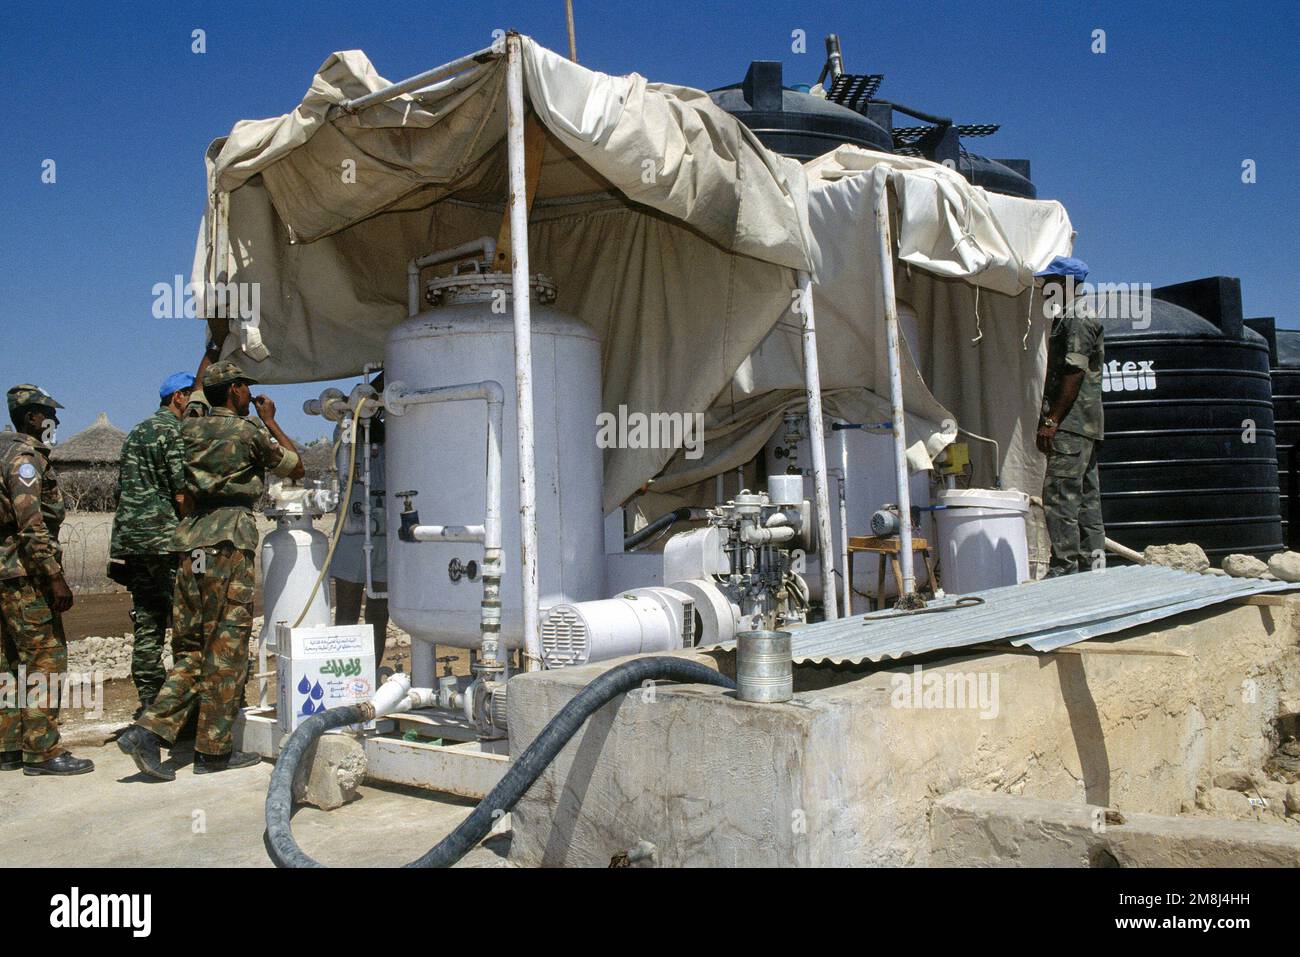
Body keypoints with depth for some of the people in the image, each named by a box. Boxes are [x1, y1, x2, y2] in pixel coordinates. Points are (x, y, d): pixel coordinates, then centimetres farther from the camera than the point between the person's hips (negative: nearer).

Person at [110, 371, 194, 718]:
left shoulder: (136, 433, 21)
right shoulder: (175, 432, -7)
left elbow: (122, 489, 21)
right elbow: (182, 493, -15)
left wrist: (126, 538, 22)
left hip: (131, 540, 9)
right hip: (166, 540, -9)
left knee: (147, 623, 10)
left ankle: (149, 702, 14)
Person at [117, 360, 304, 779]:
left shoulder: (189, 429, 13)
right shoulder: (249, 433, -2)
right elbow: (296, 467, 11)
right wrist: (270, 420, 20)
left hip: (190, 544, 7)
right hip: (231, 544, -6)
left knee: (191, 648, 13)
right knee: (226, 649, 0)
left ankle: (150, 729, 2)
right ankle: (213, 749, 5)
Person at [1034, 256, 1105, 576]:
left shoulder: (1077, 318, -9)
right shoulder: (1072, 318, 23)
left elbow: (1074, 373, -18)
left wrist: (1051, 421, -19)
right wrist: (1050, 422, 20)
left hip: (1072, 423, -11)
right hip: (1083, 426, 11)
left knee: (1059, 493, -13)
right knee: (1086, 496, 10)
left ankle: (1065, 567, -13)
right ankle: (1090, 565, 14)